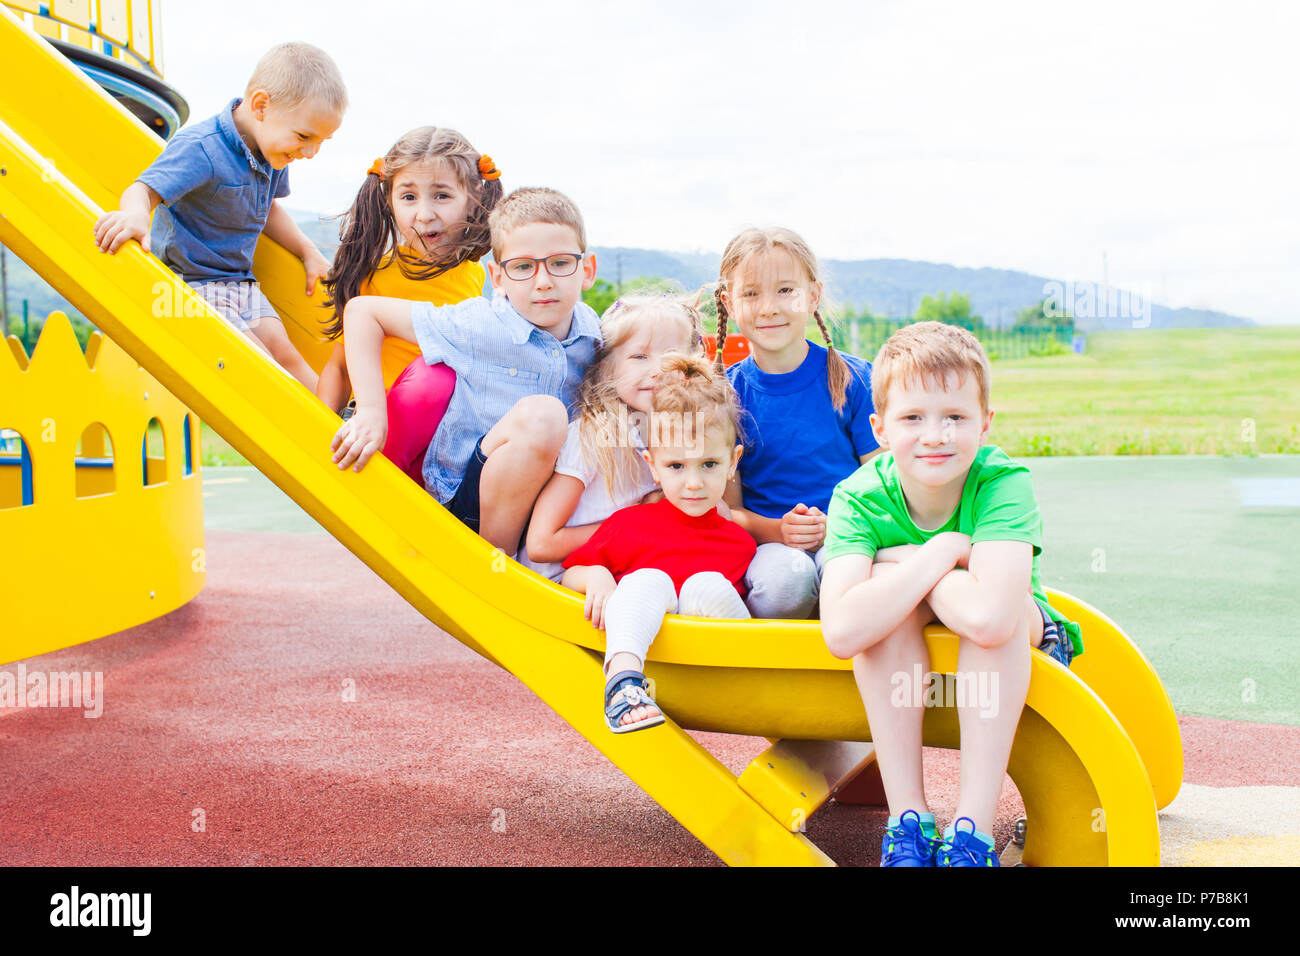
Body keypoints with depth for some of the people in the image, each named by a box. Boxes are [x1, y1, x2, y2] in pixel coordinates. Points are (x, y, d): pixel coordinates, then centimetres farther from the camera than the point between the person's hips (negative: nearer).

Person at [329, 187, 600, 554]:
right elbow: (362, 310, -8)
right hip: (463, 498, -5)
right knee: (541, 414, -32)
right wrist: (371, 410, -16)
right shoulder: (477, 325, -14)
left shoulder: (595, 334, -2)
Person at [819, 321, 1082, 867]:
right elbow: (842, 631, -42)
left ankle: (972, 829, -28)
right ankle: (907, 817, -24)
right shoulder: (858, 498, -23)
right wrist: (944, 550, -36)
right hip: (895, 665, 1)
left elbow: (990, 617, -47)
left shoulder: (1003, 484, -28)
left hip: (1013, 654, -1)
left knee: (999, 607, -34)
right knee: (887, 594, -31)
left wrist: (902, 562, -33)